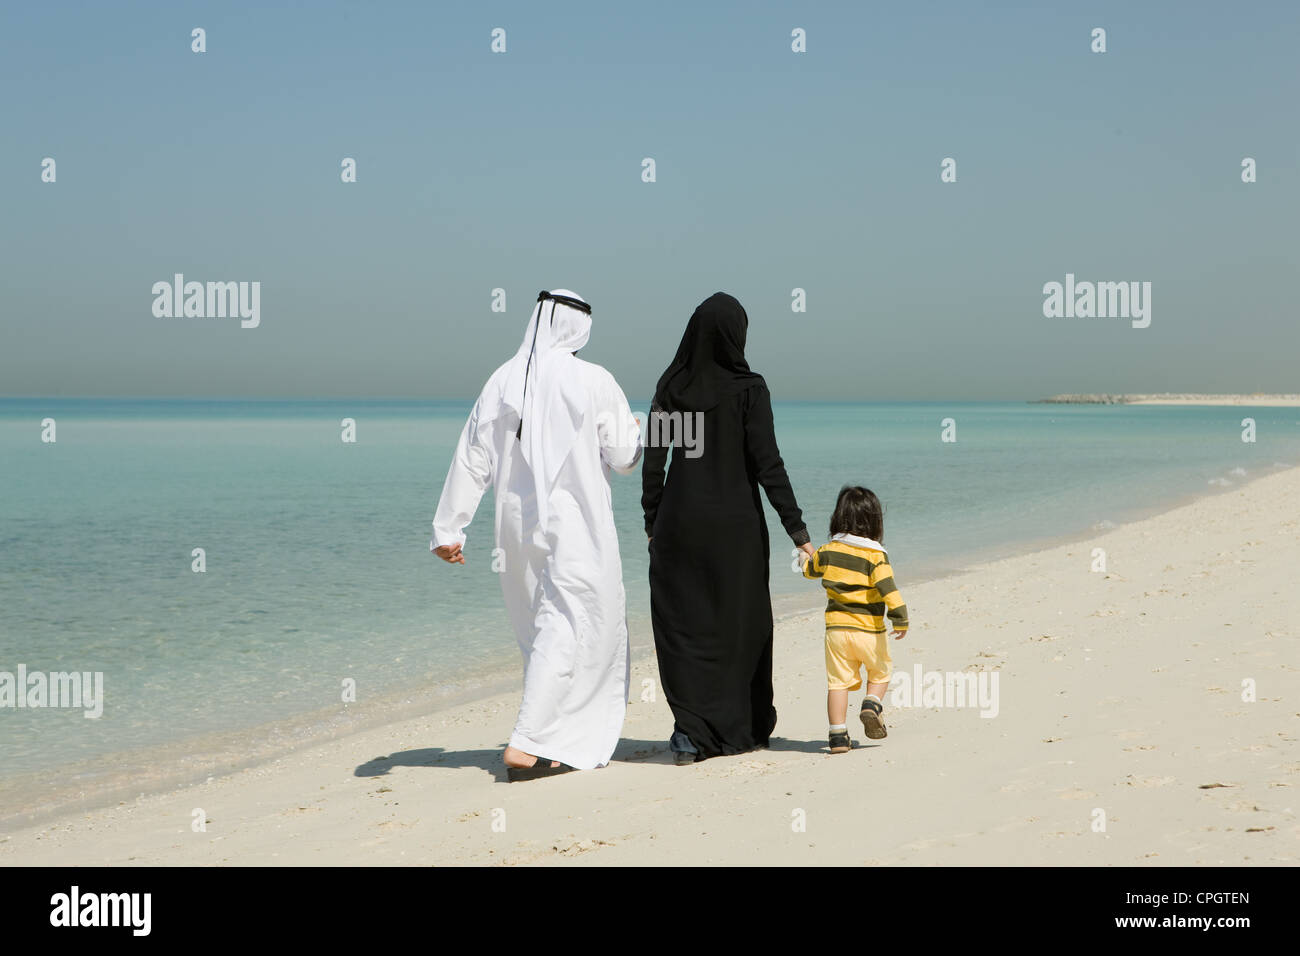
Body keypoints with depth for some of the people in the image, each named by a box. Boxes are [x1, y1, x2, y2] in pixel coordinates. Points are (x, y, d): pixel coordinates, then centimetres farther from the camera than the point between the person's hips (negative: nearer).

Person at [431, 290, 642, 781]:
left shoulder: (502, 381, 2)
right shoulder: (593, 381, -10)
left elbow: (471, 460, 2)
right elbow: (624, 458, -4)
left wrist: (448, 528, 6)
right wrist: (635, 433, 19)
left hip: (517, 525, 5)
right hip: (575, 524, -5)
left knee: (540, 628, 17)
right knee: (566, 628, -3)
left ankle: (561, 735, 29)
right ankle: (526, 744, -13)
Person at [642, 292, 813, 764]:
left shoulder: (671, 385, 0)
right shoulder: (747, 388, -9)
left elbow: (653, 460, 2)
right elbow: (767, 463, -13)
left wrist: (652, 523, 13)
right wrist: (797, 530, -9)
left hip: (679, 518, 2)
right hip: (735, 522, -2)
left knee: (682, 623, 6)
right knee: (739, 622, 12)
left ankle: (689, 730, -8)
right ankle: (742, 729, 22)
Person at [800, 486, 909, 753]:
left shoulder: (828, 551, 2)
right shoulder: (875, 556, -9)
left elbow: (809, 569, 21)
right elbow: (888, 589, -18)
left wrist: (807, 559, 43)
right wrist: (900, 620, -14)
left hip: (836, 628, 2)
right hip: (869, 630, -2)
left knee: (837, 682, 3)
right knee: (880, 672, 21)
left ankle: (838, 735, -2)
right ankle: (872, 704, -3)